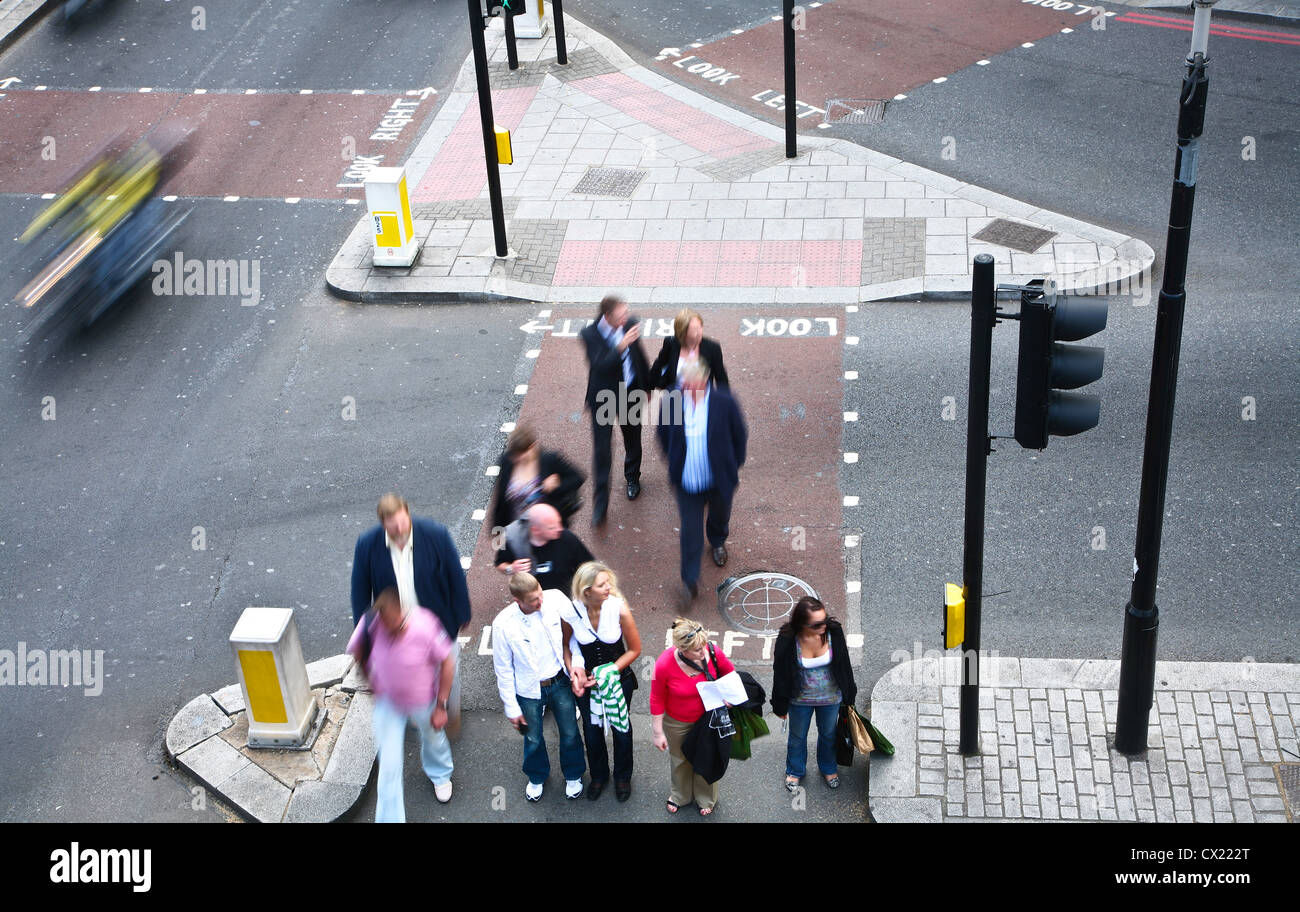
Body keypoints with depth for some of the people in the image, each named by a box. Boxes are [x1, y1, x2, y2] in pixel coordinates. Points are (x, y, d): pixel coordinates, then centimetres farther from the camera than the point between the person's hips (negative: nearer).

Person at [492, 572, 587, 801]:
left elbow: (567, 640, 1)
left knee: (570, 734, 16)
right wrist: (512, 708, -8)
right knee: (533, 740, 18)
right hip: (529, 690, -2)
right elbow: (503, 670, -12)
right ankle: (537, 778, 49)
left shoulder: (552, 606, -18)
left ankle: (573, 776, 46)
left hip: (560, 682, 2)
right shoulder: (503, 625, -24)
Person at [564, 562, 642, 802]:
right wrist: (575, 670, -16)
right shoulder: (571, 612, -23)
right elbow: (569, 645, -2)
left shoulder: (619, 609, -25)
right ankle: (599, 775, 48)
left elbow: (634, 649, -12)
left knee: (621, 730, 18)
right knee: (592, 731, 19)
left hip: (619, 680, -1)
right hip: (587, 682, 1)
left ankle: (622, 776, 45)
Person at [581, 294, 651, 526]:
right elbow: (599, 365, -35)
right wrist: (621, 345, -46)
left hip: (631, 394, 4)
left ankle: (632, 477, 51)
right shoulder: (590, 334, -22)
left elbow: (640, 357, 7)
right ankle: (600, 501, 13)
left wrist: (648, 386, 17)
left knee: (632, 440, 23)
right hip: (603, 398, -4)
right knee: (601, 449, 1)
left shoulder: (629, 326, -9)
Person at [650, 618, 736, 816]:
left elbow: (729, 671, -2)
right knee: (680, 760, 24)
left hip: (708, 718, 1)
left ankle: (706, 798, 49)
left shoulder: (711, 652, -26)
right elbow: (657, 700, -17)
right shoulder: (664, 665, -32)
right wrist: (658, 733, -11)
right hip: (677, 724, -1)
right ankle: (680, 794, 54)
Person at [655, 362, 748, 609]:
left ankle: (718, 542, 63)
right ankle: (690, 583, 16)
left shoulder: (724, 402, -19)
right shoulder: (671, 402, -17)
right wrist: (674, 462, 7)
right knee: (690, 531, 3)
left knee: (720, 516, 27)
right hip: (687, 482, -1)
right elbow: (663, 433, 3)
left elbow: (740, 435, -4)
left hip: (719, 479, 1)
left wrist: (733, 466, 2)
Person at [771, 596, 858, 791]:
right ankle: (795, 771, 51)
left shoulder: (834, 631, -25)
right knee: (797, 737, 23)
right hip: (800, 700, -1)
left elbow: (844, 665, -7)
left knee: (828, 734, 26)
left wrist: (848, 695, 4)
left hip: (830, 698, 1)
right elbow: (780, 673, -14)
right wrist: (780, 705, -4)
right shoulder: (787, 640, -30)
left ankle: (828, 768, 54)